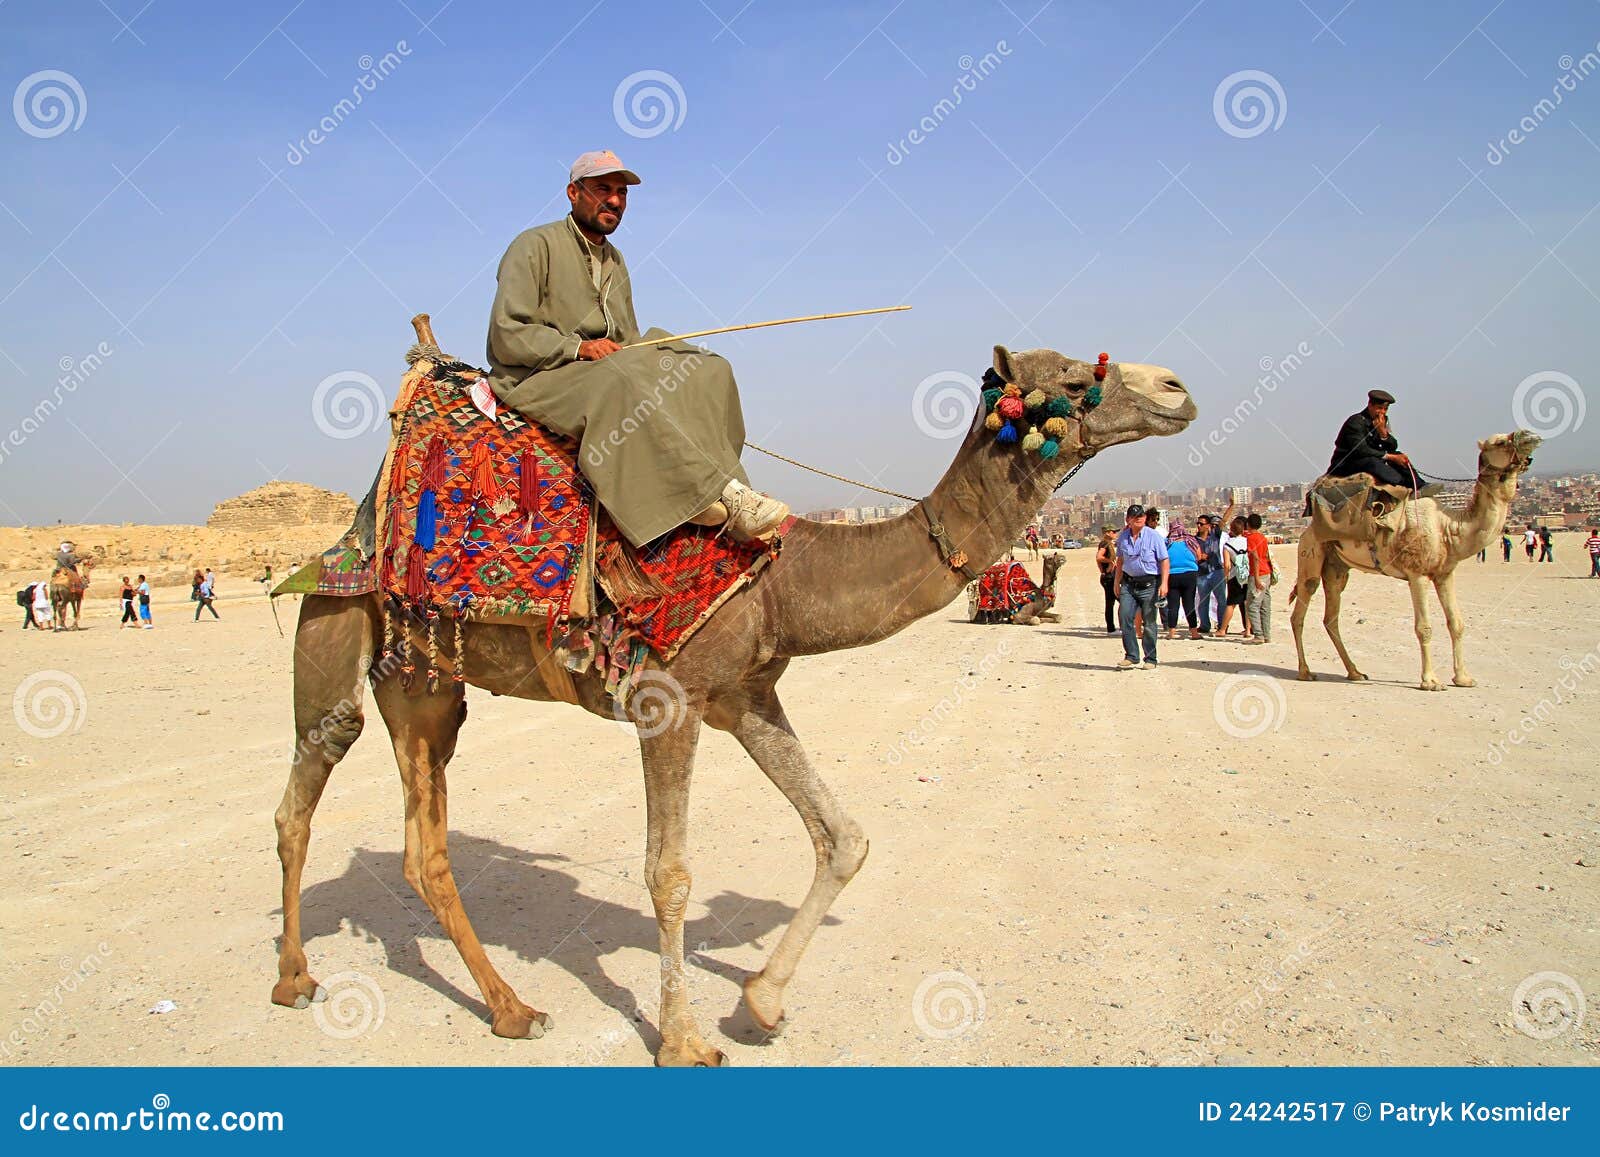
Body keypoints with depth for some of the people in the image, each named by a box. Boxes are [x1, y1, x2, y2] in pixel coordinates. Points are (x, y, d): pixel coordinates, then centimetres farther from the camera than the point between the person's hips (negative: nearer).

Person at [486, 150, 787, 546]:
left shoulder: (615, 261, 22)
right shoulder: (536, 246, -2)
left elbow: (629, 343, 23)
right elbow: (507, 336, -11)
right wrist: (579, 347, -21)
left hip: (609, 371, 7)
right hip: (536, 378, -7)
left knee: (706, 371, -14)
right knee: (619, 382, -39)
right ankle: (726, 497, -40)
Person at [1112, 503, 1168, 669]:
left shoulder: (1153, 536, -6)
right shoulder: (1123, 537, 7)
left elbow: (1164, 561, -7)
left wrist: (1164, 583, -15)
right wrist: (1116, 582, 16)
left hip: (1149, 584, -4)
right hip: (1128, 583, 4)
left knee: (1148, 623, 2)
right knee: (1125, 619, -4)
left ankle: (1150, 659, 12)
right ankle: (1131, 656, 5)